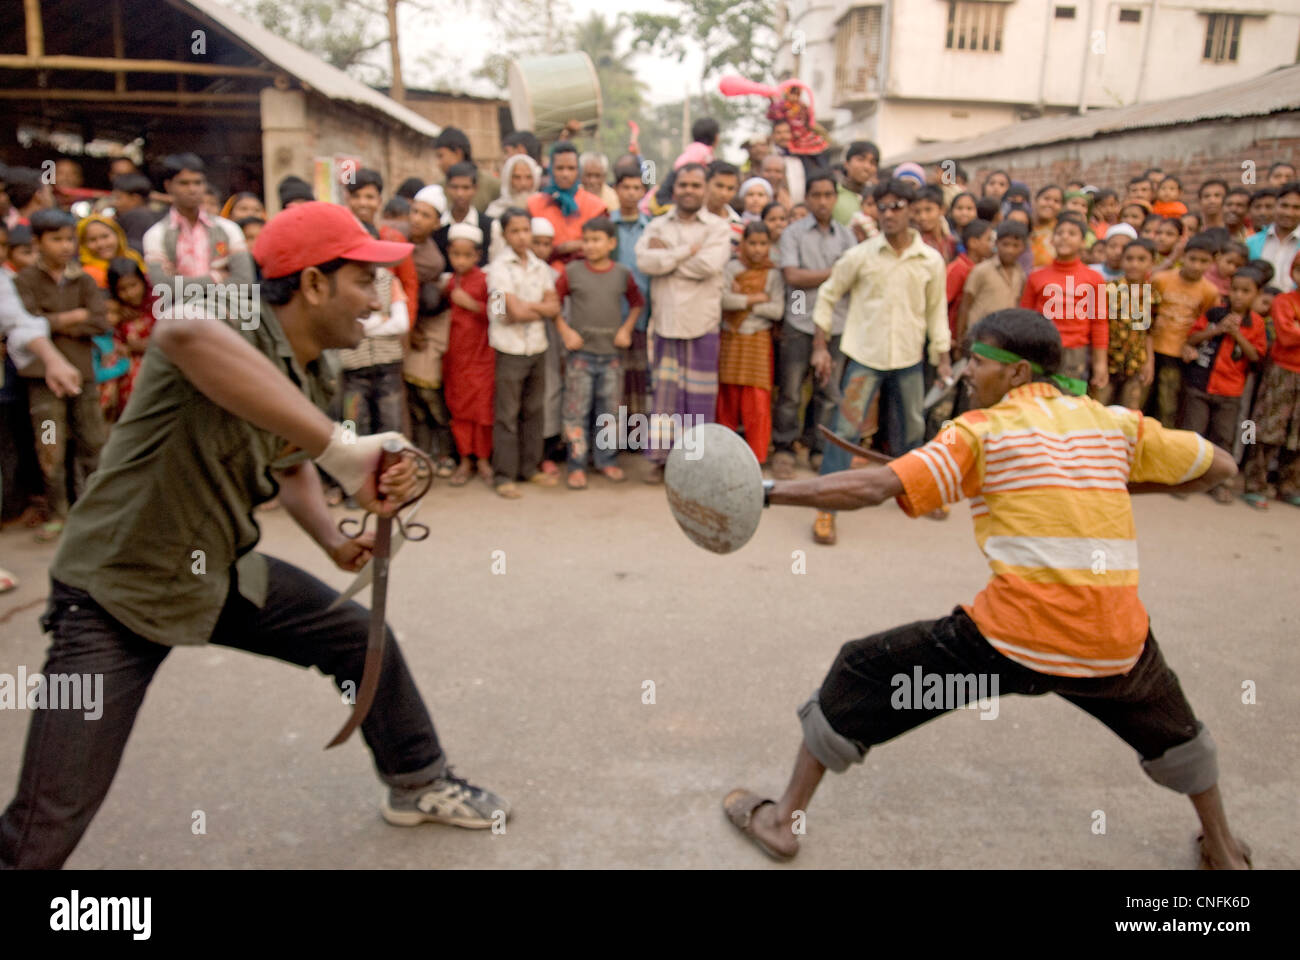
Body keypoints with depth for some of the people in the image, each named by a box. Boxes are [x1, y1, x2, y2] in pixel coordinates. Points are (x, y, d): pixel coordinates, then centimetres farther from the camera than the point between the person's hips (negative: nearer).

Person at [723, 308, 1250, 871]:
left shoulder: (982, 430, -1)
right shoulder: (1116, 422, 10)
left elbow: (870, 488, -13)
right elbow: (1220, 466, 22)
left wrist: (767, 491, -9)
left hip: (1010, 641, -4)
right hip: (1114, 648, 5)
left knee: (862, 673, 12)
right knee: (1171, 727, 38)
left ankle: (784, 820, 19)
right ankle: (1223, 849, 54)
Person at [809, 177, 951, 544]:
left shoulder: (931, 260, 1)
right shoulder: (861, 255, -5)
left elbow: (936, 310, 10)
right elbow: (828, 295, 3)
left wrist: (943, 358, 10)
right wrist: (820, 346, 0)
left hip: (909, 360, 3)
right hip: (864, 356, -2)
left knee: (912, 431, 16)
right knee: (845, 431, -9)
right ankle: (826, 510, -4)